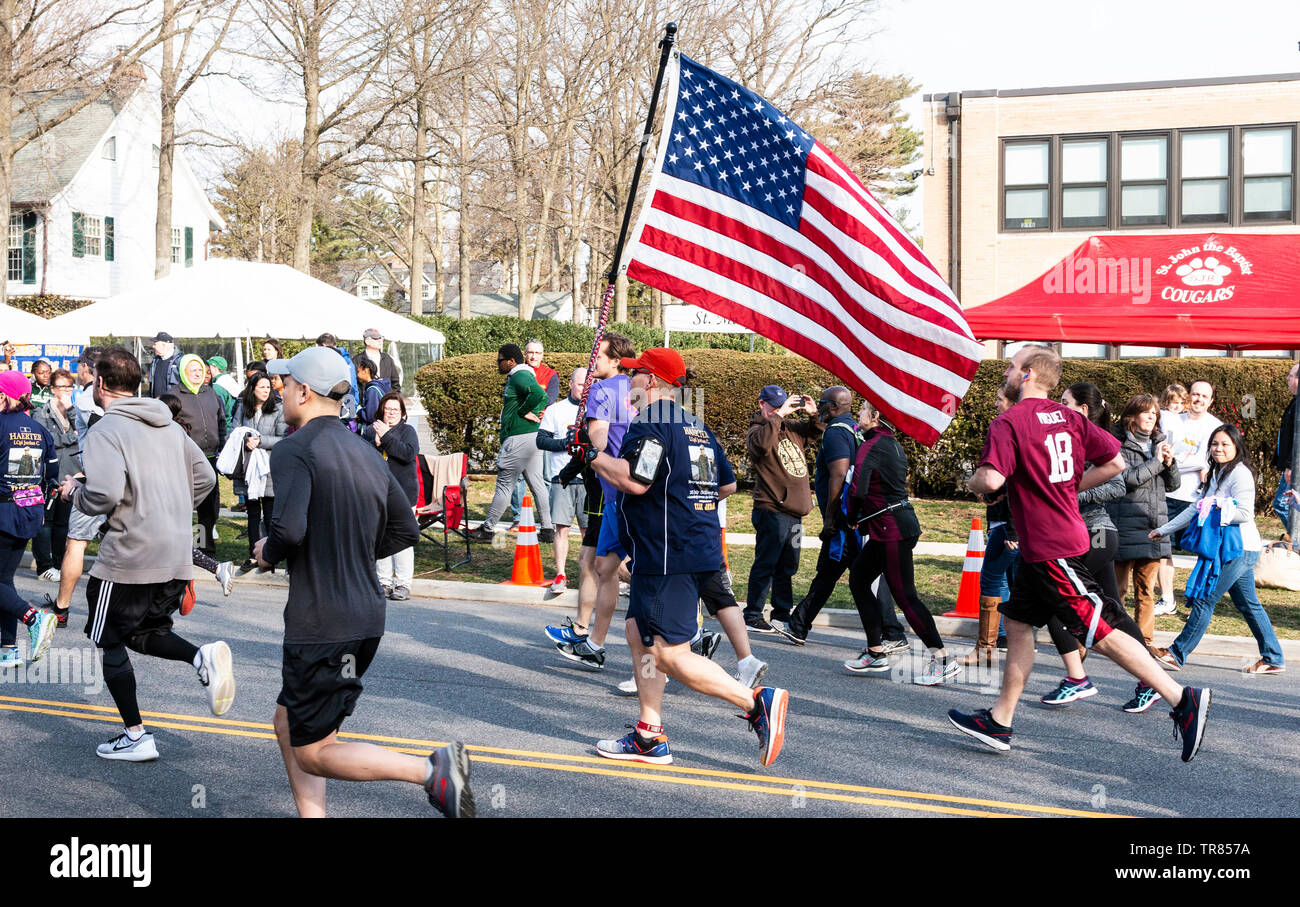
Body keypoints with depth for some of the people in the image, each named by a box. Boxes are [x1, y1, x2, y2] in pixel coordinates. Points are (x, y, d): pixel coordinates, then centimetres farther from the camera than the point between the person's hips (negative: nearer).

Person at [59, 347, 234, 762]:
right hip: (177, 557, 7)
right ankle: (203, 656, -7)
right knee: (144, 633, 22)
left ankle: (136, 736, 12)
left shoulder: (104, 431, -12)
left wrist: (74, 492, -2)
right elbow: (205, 478, 14)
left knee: (110, 643, 10)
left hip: (129, 557, -7)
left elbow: (103, 496, -23)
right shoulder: (169, 425, 11)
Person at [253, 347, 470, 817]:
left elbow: (289, 528, -27)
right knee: (288, 724, 21)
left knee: (312, 754, 1)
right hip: (367, 615, 9)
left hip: (321, 624, -8)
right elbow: (405, 530, 15)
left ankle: (433, 771, -12)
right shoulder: (367, 453, 12)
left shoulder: (293, 451, -13)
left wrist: (268, 553, -5)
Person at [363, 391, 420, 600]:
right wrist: (375, 443, -16)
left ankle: (403, 584, 0)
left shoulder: (407, 431, 3)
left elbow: (409, 453, -15)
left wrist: (386, 437, -17)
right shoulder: (370, 430, 11)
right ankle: (384, 581, 16)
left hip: (402, 493, -3)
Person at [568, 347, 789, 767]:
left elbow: (634, 481, -23)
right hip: (702, 548, 10)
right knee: (640, 635, 15)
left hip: (668, 555, -10)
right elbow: (728, 485, 21)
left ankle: (758, 702, -13)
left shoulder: (651, 423, -12)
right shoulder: (697, 428, 17)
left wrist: (590, 453, -11)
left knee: (671, 656, -10)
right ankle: (650, 737, 16)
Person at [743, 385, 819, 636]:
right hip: (771, 509, -8)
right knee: (766, 563, -5)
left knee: (787, 567, 12)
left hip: (794, 510, 8)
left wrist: (814, 413, 6)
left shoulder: (791, 427, 15)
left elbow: (817, 431, 26)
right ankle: (752, 615, 3)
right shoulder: (756, 430, -6)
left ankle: (782, 617, 20)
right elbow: (762, 444, -29)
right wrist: (779, 416, -25)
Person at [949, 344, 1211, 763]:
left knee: (1102, 631, -7)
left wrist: (973, 483, -2)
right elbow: (1115, 462, 6)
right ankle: (999, 721, 20)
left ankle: (1183, 700, -7)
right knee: (1018, 623, 14)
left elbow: (991, 479, -26)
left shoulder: (1008, 422, -14)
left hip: (1050, 549, -9)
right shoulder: (1068, 418, 9)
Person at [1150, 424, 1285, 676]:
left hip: (1239, 549, -9)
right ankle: (1273, 659, 18)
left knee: (1204, 599, -8)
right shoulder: (1217, 474, 17)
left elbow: (1245, 513, -18)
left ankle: (1177, 654, -5)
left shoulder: (1240, 473, -11)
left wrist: (1216, 510, -19)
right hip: (1229, 549, 9)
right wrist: (1163, 530, 18)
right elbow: (1195, 509, 19)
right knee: (1248, 605, 12)